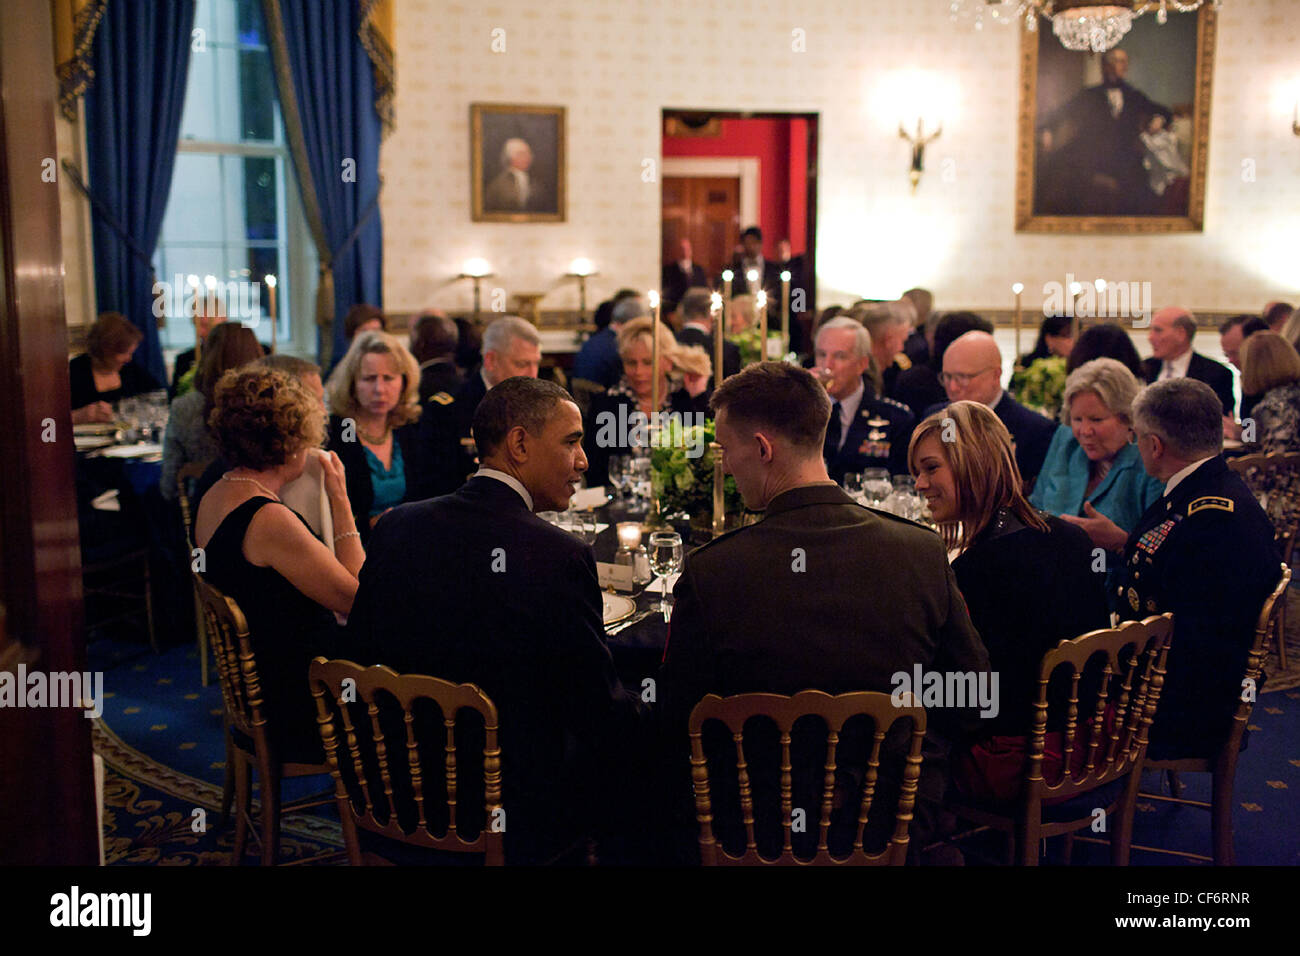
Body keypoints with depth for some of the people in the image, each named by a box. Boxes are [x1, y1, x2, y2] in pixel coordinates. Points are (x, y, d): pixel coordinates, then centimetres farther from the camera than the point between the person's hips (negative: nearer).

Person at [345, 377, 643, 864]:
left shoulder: (397, 527, -4)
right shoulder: (560, 557, -21)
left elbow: (362, 646, 7)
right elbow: (601, 715, -14)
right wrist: (644, 710, 8)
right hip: (516, 821, -6)